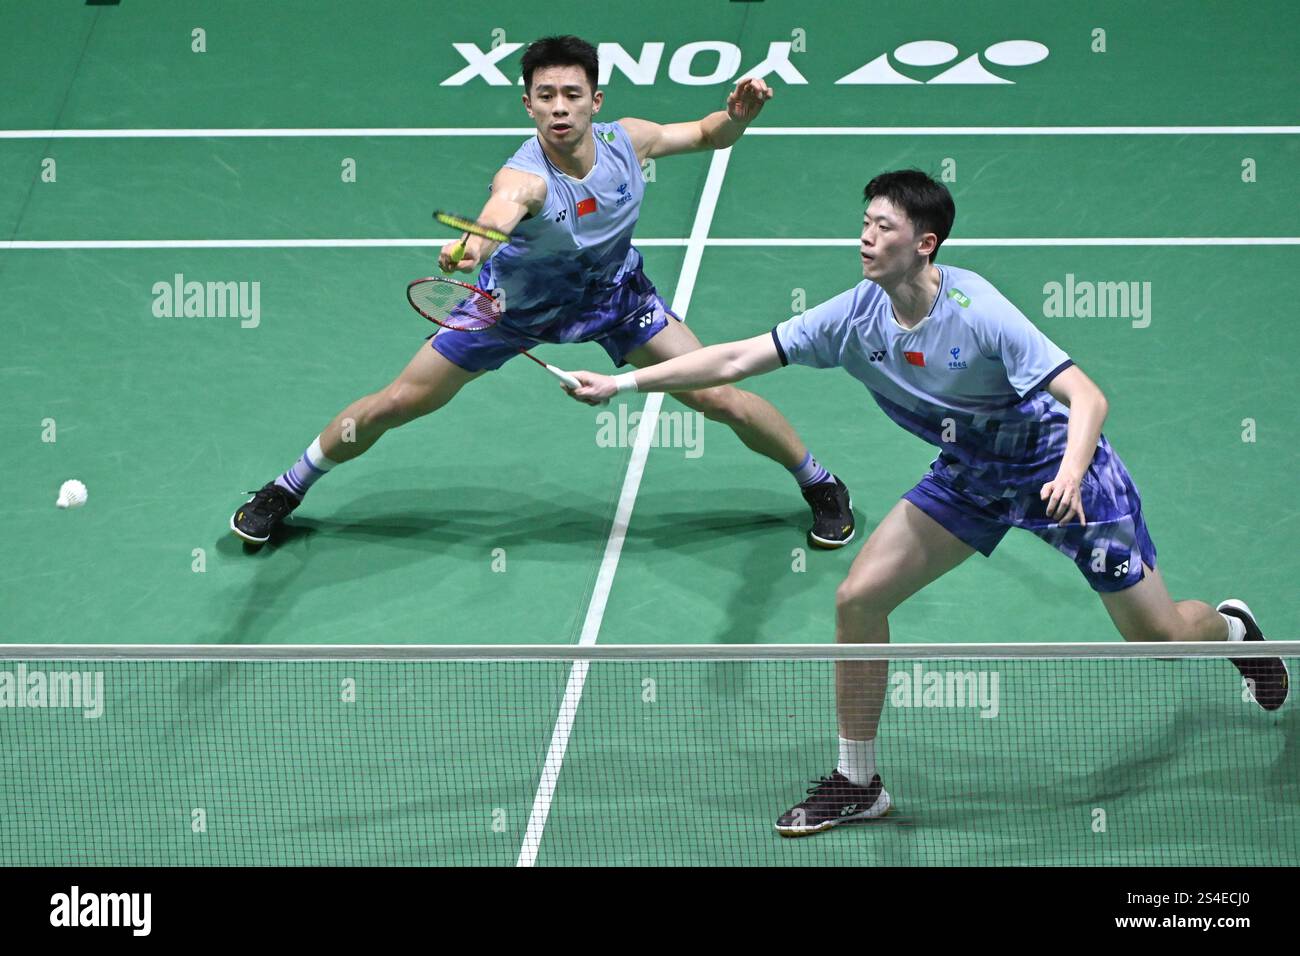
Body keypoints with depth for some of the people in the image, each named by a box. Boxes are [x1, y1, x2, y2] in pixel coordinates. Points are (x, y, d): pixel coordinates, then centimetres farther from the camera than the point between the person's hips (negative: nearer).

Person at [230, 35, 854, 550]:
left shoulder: (626, 140, -24)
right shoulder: (525, 176, -39)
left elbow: (707, 135, -3)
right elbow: (500, 212, -65)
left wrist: (739, 115, -25)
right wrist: (471, 247, -87)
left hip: (613, 293, 3)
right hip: (517, 302, -3)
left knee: (721, 399, -3)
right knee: (394, 405, 1)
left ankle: (820, 484, 25)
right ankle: (287, 490, 25)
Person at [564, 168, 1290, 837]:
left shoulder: (978, 312, -31)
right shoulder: (856, 318, -15)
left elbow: (1087, 398, -33)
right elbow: (736, 359, -13)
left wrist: (1070, 476, -51)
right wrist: (623, 383, -19)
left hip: (1059, 473, -5)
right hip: (969, 475, 5)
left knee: (1160, 639, 2)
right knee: (859, 597, -9)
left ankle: (1232, 628, 41)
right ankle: (857, 783, 7)